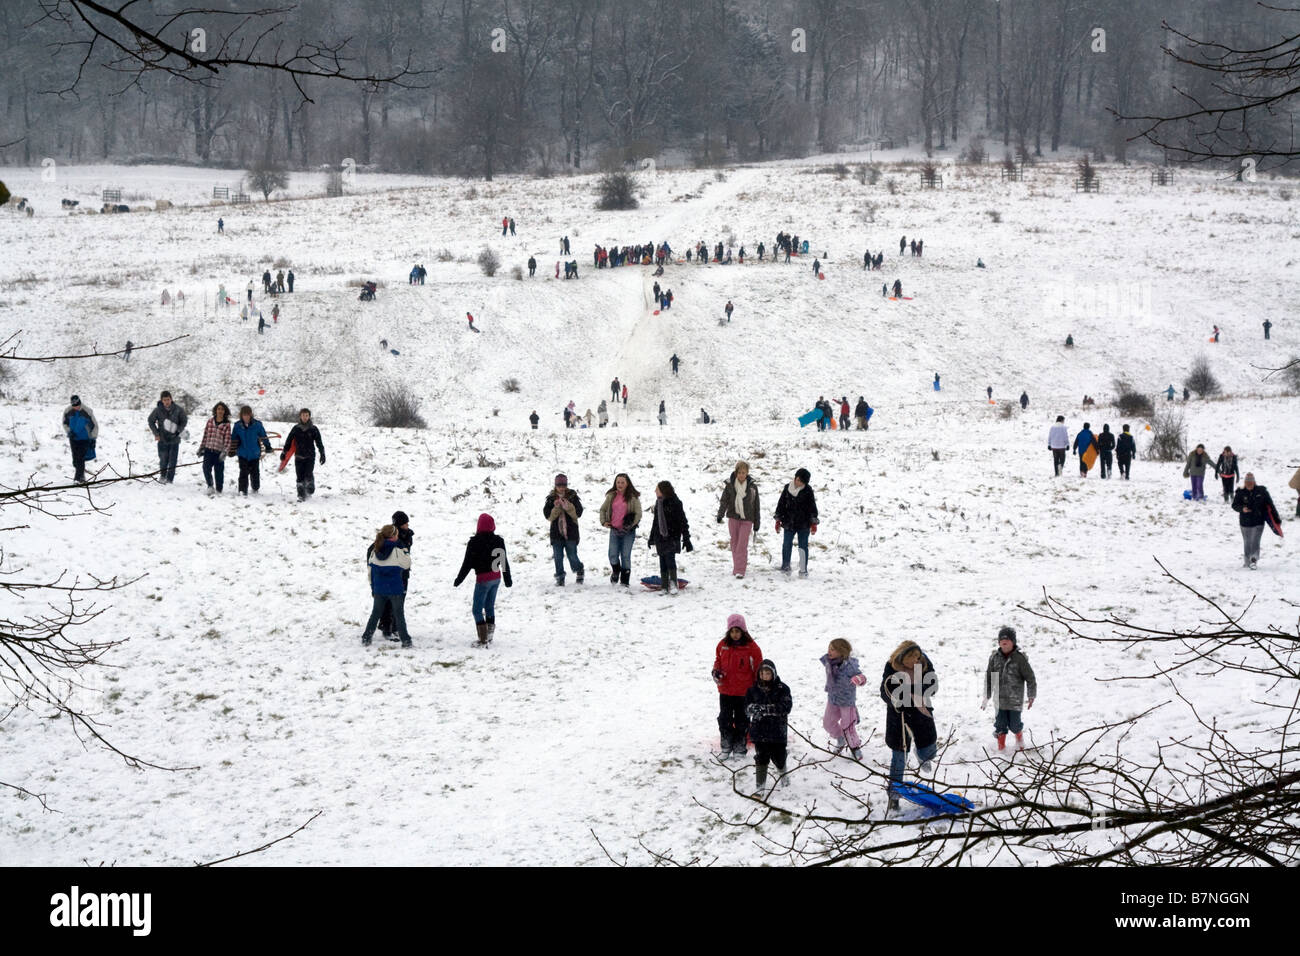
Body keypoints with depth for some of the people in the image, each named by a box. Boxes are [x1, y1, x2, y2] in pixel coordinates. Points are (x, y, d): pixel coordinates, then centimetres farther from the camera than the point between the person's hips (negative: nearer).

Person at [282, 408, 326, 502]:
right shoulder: (296, 429, 4)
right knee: (300, 477, 0)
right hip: (299, 456, 1)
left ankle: (310, 491, 12)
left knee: (308, 475, -12)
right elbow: (288, 442, 9)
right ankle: (301, 495, 8)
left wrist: (322, 454, -2)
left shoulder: (313, 429, 2)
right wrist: (284, 453, 9)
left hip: (310, 456, -1)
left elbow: (319, 443, 4)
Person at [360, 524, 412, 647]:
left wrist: (373, 588, 16)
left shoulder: (374, 551, -2)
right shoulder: (397, 552, -18)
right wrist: (404, 549, 4)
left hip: (379, 590, 4)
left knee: (375, 613, 16)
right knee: (399, 614, 8)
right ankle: (405, 640, 9)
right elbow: (407, 564, -3)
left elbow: (371, 571, 6)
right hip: (395, 590, -4)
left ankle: (366, 638, 16)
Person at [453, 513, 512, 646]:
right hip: (496, 577, 6)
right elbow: (505, 561, 10)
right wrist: (507, 579, 22)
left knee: (477, 610, 1)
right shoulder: (498, 540, 1)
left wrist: (458, 580, 0)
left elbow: (467, 563, -12)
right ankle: (489, 635, 25)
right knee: (490, 607, 19)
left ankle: (483, 640, -5)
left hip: (483, 578, -6)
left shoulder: (474, 542, -16)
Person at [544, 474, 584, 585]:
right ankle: (560, 578, 13)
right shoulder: (551, 498, 4)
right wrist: (556, 508, -18)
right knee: (558, 557, 3)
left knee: (572, 556, 0)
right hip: (556, 532, 2)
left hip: (571, 532, -2)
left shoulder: (572, 497, 1)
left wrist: (569, 507, -23)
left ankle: (579, 570, 26)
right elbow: (548, 515, -2)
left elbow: (578, 512, -8)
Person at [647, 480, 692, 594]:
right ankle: (665, 587, 10)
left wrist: (686, 539, -12)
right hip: (660, 538, 7)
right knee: (663, 562, 6)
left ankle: (673, 584, -11)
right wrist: (652, 538, 23)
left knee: (670, 558, -17)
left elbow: (683, 521, -9)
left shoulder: (675, 503, -10)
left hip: (672, 537, -7)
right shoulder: (658, 503, 12)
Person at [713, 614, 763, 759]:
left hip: (744, 691, -3)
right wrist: (716, 671, -6)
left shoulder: (751, 646, -9)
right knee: (724, 719, 9)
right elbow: (718, 660, 16)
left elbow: (758, 669, -2)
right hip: (725, 690, 3)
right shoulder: (723, 645, 0)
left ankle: (740, 749, 17)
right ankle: (726, 748, 20)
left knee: (741, 720, 7)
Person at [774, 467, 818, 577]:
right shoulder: (787, 489, 3)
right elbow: (781, 504, 9)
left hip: (803, 524, -2)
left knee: (803, 546, 2)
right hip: (789, 523, 2)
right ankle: (785, 567, 15)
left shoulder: (807, 491, -4)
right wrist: (778, 520, 7)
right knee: (786, 545, 2)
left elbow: (812, 507, -1)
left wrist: (813, 523, -4)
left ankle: (803, 570, 9)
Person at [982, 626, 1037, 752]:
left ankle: (1019, 738, 34)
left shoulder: (1019, 658, -11)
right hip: (999, 699, 3)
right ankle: (1001, 747, 22)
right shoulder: (995, 657, -1)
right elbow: (988, 677, 8)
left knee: (1014, 724, 2)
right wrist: (986, 697, 10)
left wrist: (1031, 696, 0)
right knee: (1000, 725, 5)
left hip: (1015, 699, -3)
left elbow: (1030, 677, -3)